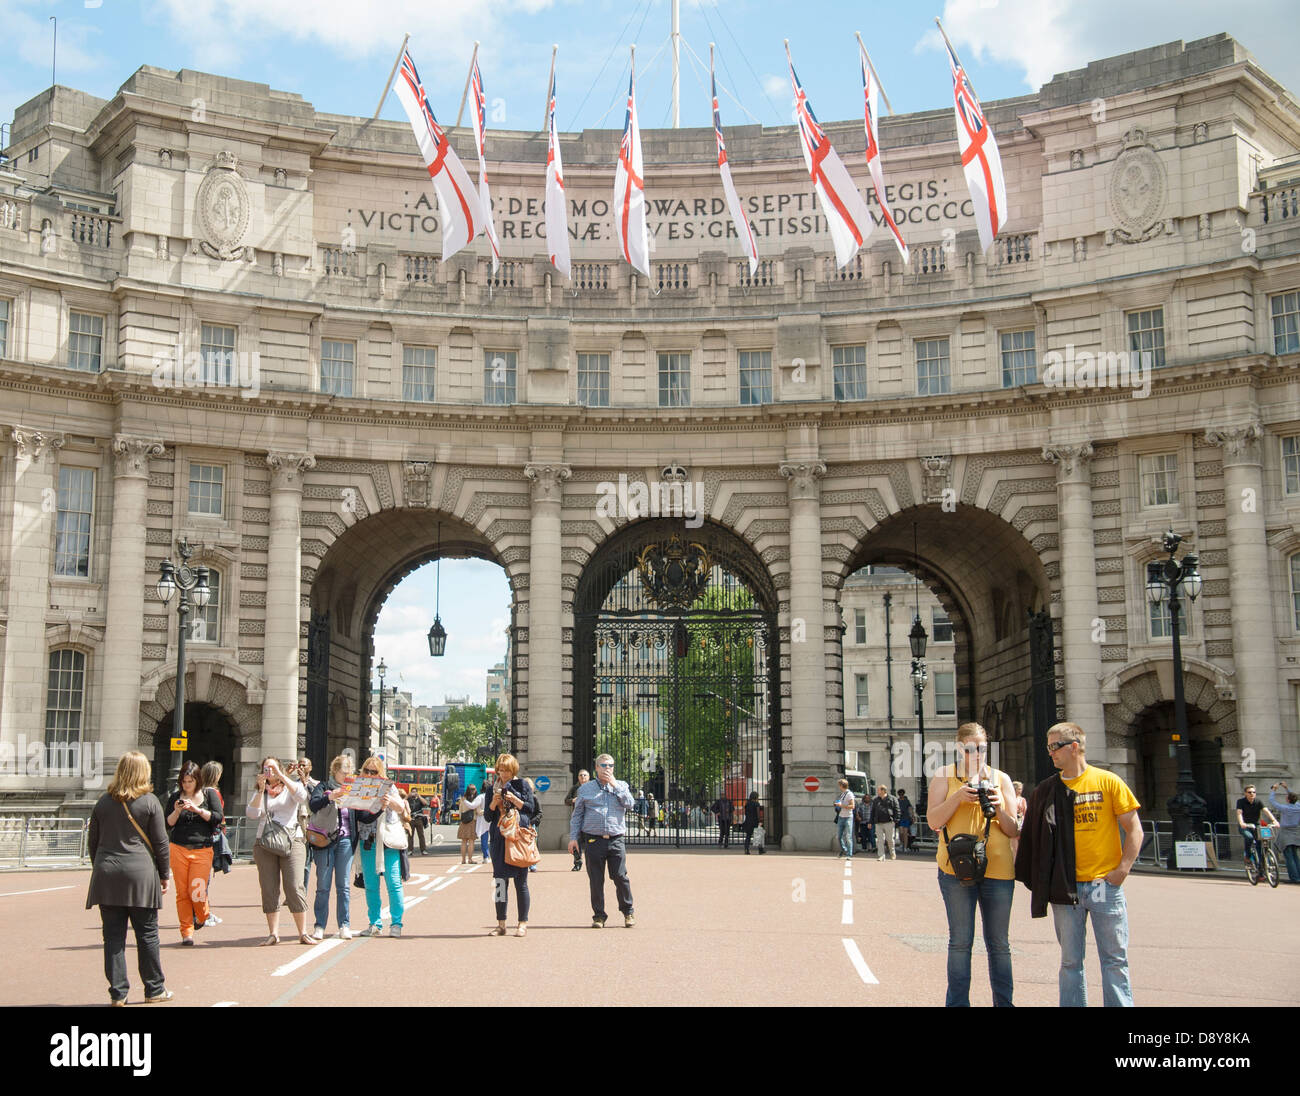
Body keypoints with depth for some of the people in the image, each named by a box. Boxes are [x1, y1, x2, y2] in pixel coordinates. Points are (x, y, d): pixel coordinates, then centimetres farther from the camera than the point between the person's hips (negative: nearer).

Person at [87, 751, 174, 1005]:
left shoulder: (104, 801, 7)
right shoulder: (150, 802, -3)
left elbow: (93, 840, 12)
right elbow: (160, 842, -1)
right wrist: (165, 874, 8)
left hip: (106, 873, 3)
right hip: (140, 873, -3)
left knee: (113, 936, 5)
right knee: (147, 934, 5)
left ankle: (118, 993, 6)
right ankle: (154, 989, 13)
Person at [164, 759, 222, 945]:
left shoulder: (209, 794, 6)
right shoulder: (175, 797, 10)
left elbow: (218, 818, -4)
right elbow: (167, 824, 8)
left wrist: (197, 809, -14)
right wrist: (176, 811, -9)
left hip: (202, 849, -2)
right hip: (178, 849, 2)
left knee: (196, 892, -9)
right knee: (182, 892, -1)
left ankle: (202, 916, 23)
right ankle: (186, 931, 7)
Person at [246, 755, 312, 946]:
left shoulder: (291, 787, 11)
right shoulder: (259, 792, 17)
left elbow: (302, 796, -14)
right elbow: (252, 813, -1)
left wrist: (281, 775, -15)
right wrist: (261, 789, -8)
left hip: (291, 840, -3)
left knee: (295, 887, -9)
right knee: (269, 889, 0)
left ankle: (303, 933, -5)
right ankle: (273, 933, 5)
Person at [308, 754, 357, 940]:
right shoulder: (324, 786, 4)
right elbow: (313, 805, -15)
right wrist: (330, 797, -31)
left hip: (345, 840, 2)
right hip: (325, 840, -2)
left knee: (344, 886, 2)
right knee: (323, 886, 0)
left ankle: (344, 925, 6)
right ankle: (319, 926, 6)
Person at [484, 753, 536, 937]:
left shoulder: (521, 786, 4)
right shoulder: (493, 788, 12)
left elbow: (531, 809, 0)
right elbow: (487, 816, 11)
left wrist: (514, 800, -13)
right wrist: (494, 803, -7)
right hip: (499, 838, 3)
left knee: (520, 881, -2)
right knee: (500, 881, 4)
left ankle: (523, 924, 3)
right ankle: (501, 924, 10)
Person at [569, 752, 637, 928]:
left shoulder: (621, 786, 15)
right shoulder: (585, 789, 13)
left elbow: (629, 804, -3)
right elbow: (577, 815, 13)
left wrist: (614, 785, -4)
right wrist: (573, 837, 5)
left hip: (616, 840, 0)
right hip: (593, 840, 0)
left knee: (620, 877, -5)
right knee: (596, 880, 1)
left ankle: (628, 912, 11)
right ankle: (599, 915, 11)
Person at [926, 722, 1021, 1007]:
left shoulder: (1000, 779, 12)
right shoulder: (945, 776, 7)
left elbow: (1013, 830, 9)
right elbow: (933, 821, -2)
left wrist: (998, 808, -10)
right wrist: (958, 796, -14)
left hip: (998, 868, 2)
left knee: (999, 943, 5)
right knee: (960, 941, -1)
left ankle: (1004, 1002, 13)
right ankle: (957, 1002, 6)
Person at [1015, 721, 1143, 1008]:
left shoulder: (1108, 782, -1)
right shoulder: (1045, 790, 6)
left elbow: (1134, 829, 1)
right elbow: (1032, 836, 8)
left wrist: (1123, 869, -9)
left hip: (1105, 884, -2)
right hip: (1065, 886, 2)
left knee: (1115, 959, 1)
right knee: (1070, 961, 8)